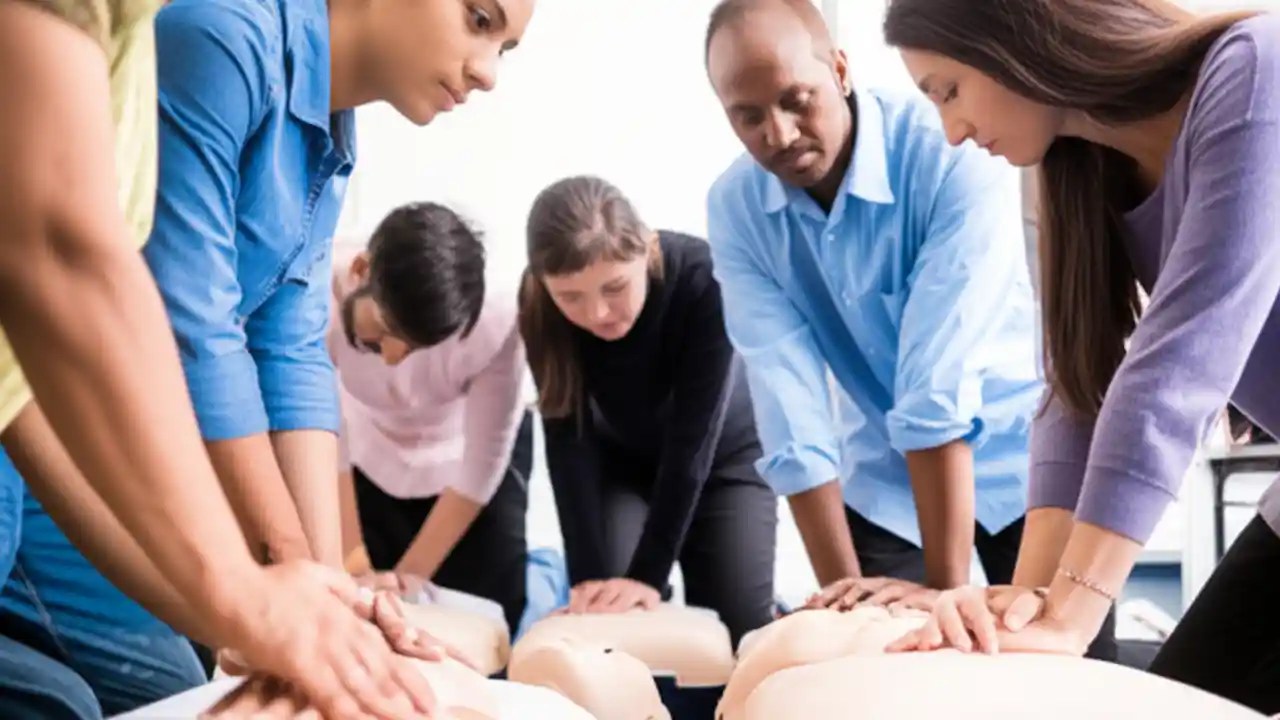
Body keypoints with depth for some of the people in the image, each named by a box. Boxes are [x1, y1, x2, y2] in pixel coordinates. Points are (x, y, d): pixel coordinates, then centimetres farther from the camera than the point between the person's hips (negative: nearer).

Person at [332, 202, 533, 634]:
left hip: (465, 451, -1)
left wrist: (410, 574, -21)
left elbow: (481, 469, -24)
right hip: (369, 456, 1)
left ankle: (536, 569, 27)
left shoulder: (496, 324, -39)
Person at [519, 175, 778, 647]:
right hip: (623, 459, 2)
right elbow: (567, 441, -24)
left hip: (724, 456, -2)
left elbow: (693, 437, -33)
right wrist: (588, 575, -32)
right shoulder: (540, 306, -27)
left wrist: (650, 575, -34)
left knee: (739, 627, -11)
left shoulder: (704, 279, -36)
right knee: (603, 618, -13)